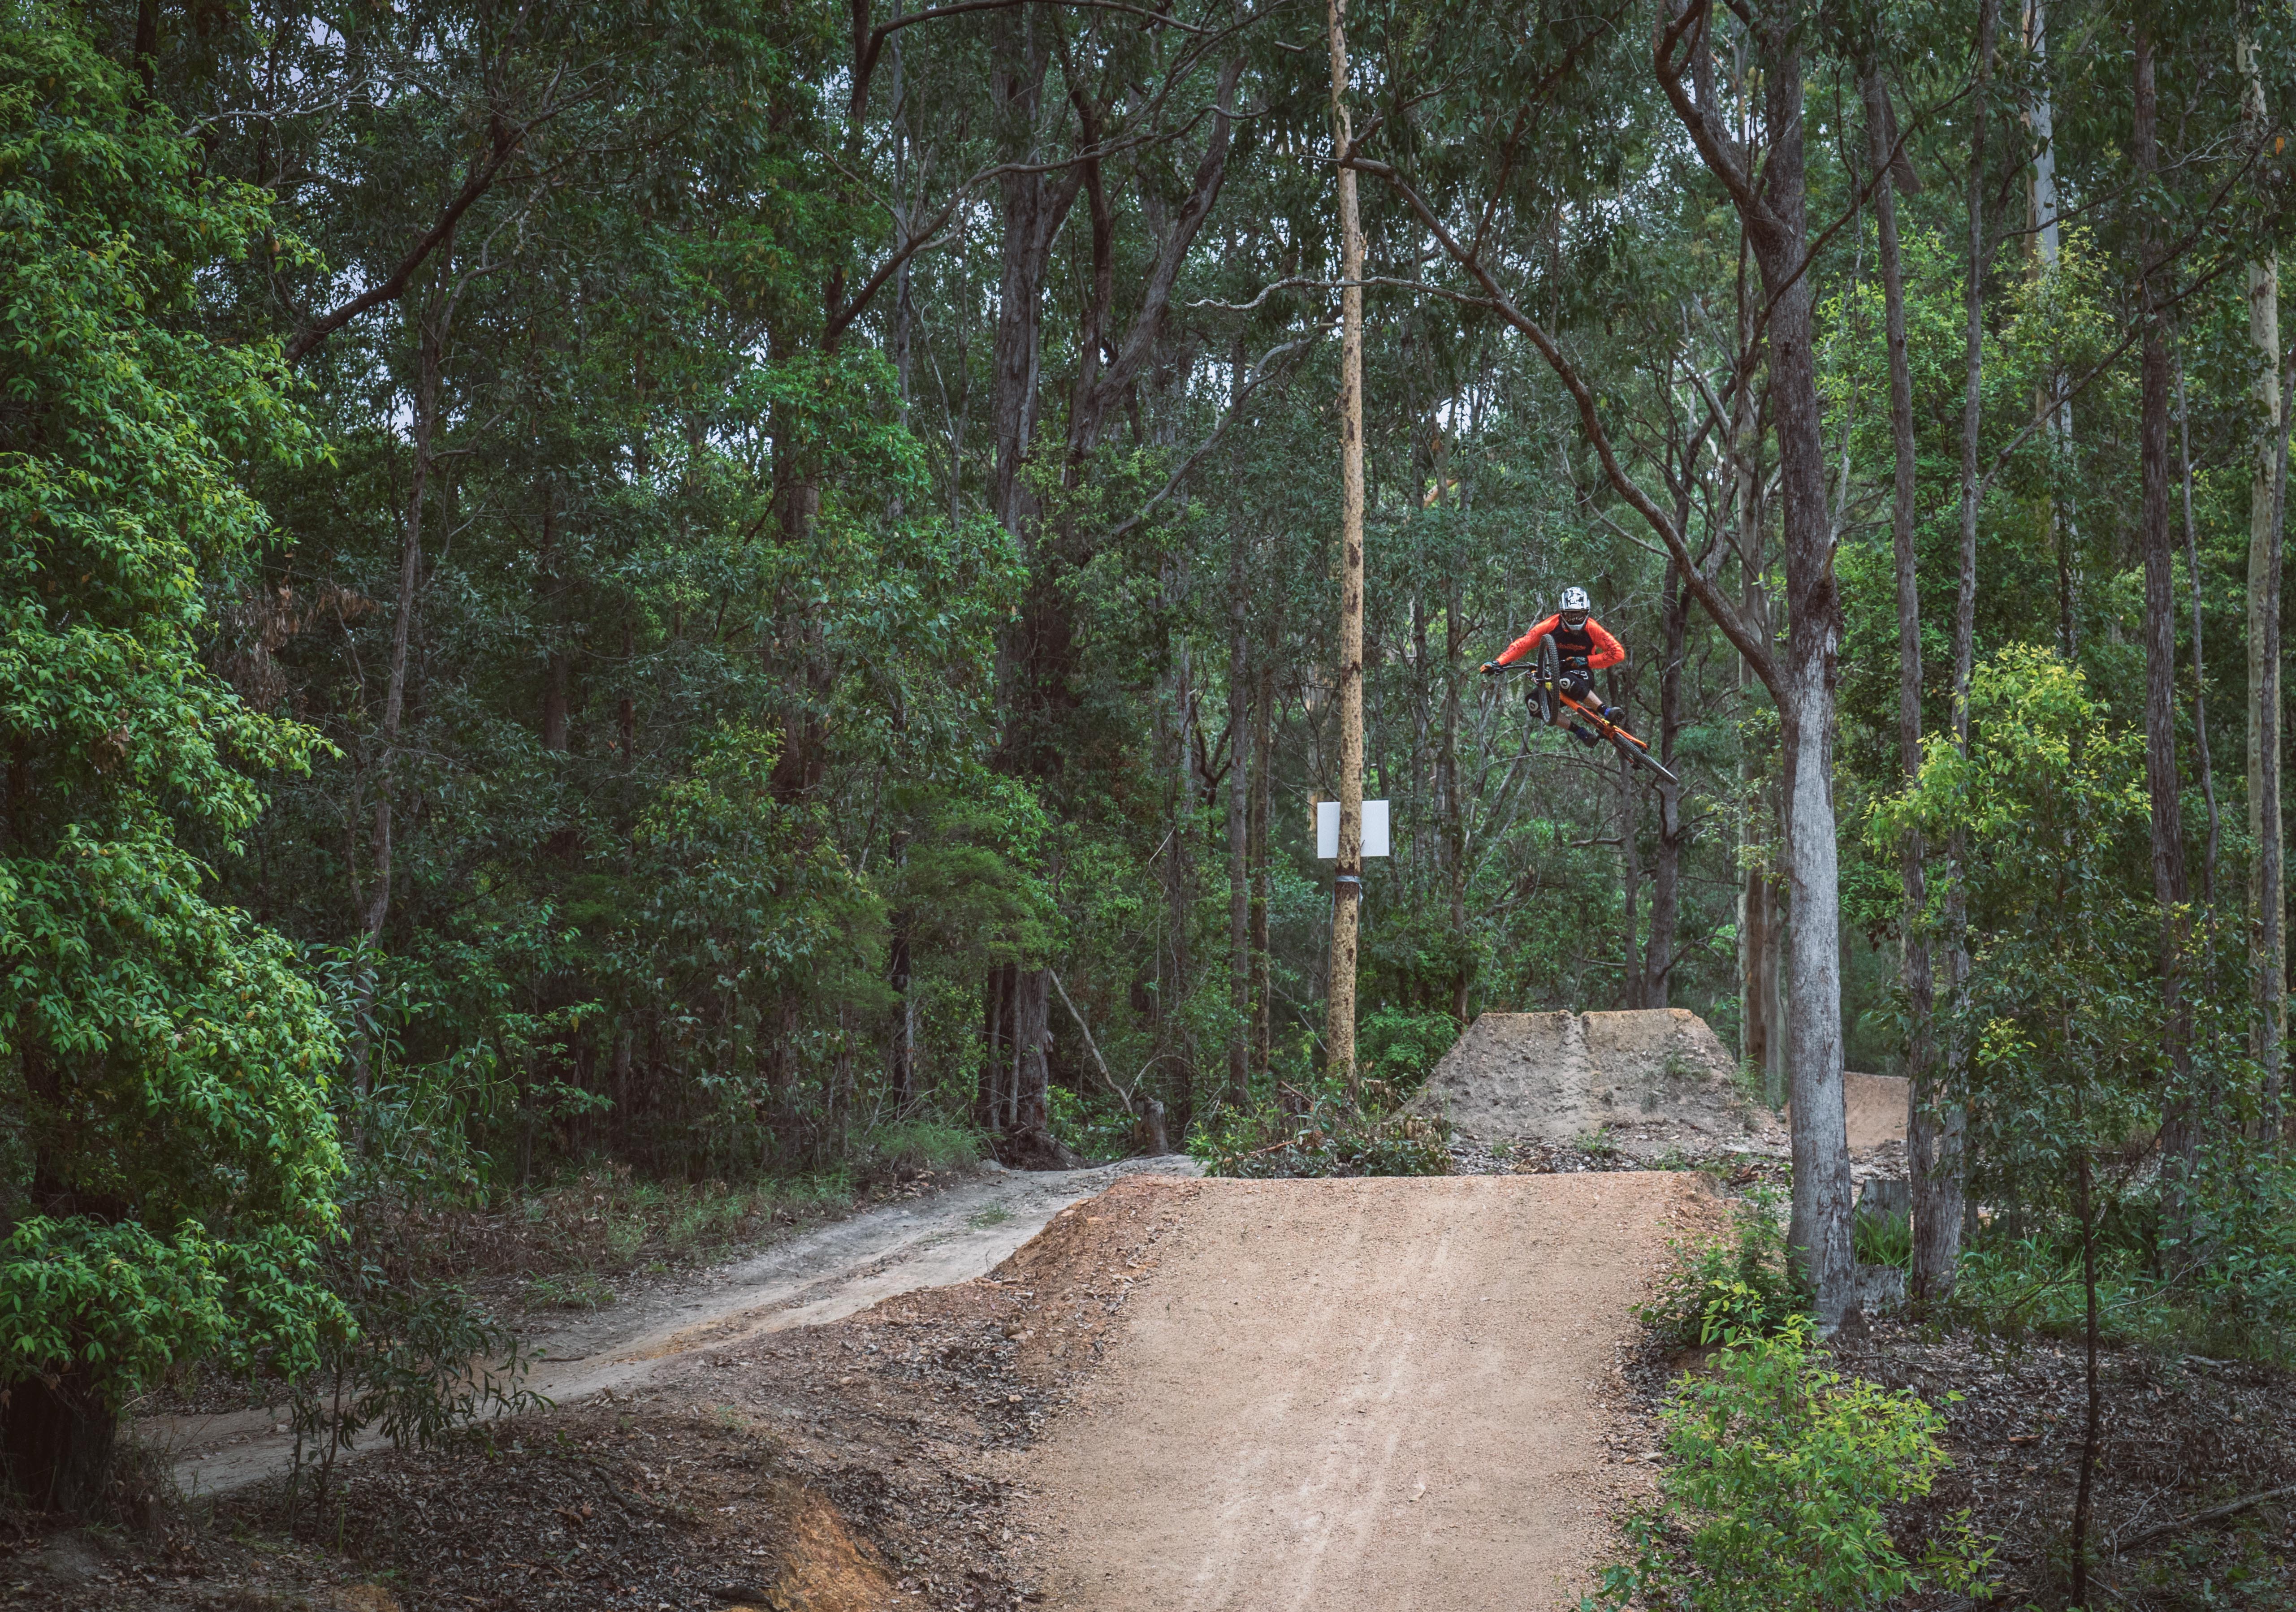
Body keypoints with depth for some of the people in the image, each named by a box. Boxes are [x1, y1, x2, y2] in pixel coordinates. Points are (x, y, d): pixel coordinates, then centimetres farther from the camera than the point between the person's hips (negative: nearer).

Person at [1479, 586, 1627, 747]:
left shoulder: (1591, 628, -14)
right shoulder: (1552, 625, -11)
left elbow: (1618, 653, -15)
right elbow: (1523, 644, -13)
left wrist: (1586, 661, -21)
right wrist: (1498, 663, -25)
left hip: (1583, 676, -4)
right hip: (1557, 676, 4)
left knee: (1568, 681, -40)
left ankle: (1607, 712, -33)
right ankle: (1578, 731, -13)